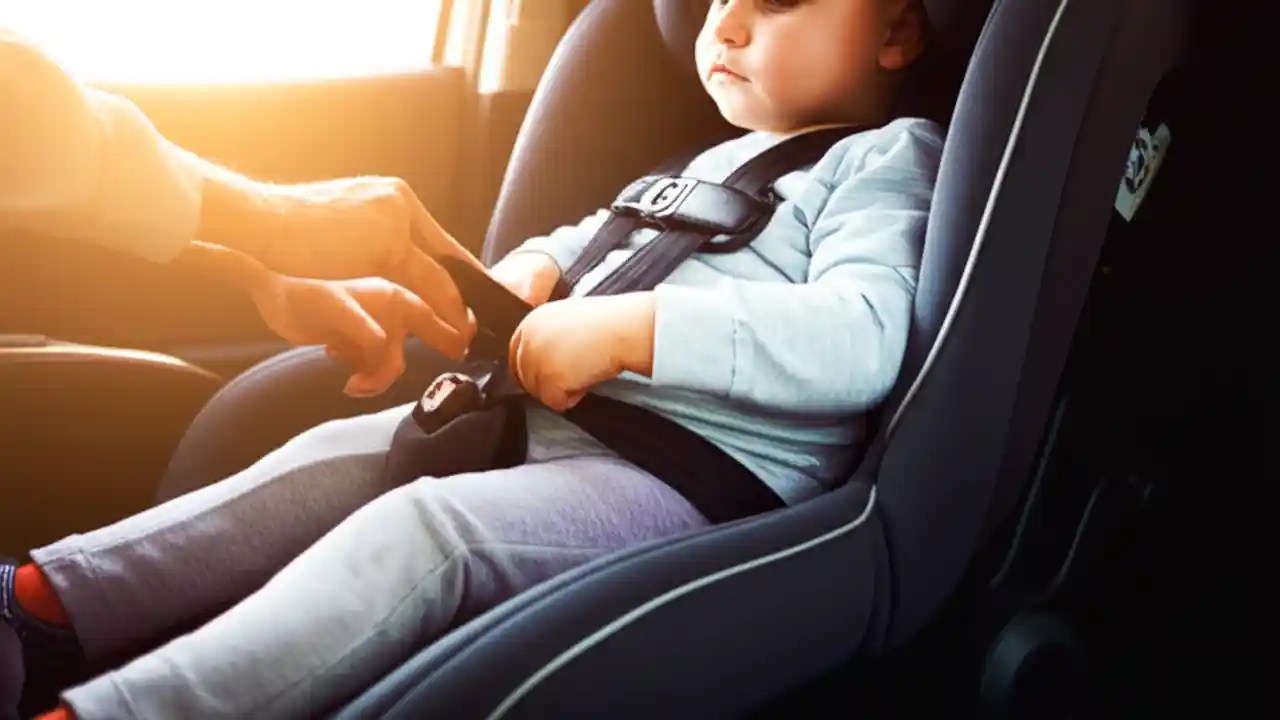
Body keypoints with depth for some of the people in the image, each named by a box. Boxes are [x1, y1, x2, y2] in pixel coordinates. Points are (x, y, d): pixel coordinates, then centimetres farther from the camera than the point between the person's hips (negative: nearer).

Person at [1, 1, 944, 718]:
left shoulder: (890, 160, -2)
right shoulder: (714, 164, 26)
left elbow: (864, 340, -21)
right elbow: (594, 238, 37)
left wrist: (627, 329, -25)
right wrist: (531, 268, 11)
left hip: (703, 474, -9)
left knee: (418, 529, -28)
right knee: (338, 455, -5)